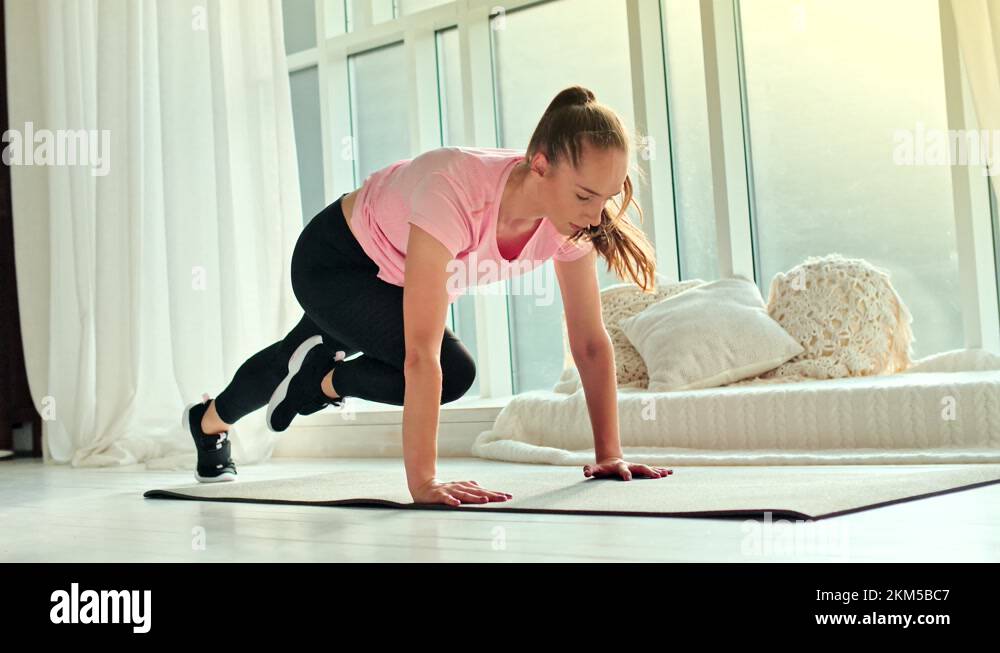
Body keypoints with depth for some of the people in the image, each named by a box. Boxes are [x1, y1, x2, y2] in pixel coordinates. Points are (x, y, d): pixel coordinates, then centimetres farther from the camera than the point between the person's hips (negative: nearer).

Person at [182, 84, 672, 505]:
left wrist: (609, 455, -20)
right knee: (452, 372, -26)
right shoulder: (454, 192, -45)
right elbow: (422, 355, -46)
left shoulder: (571, 215, -26)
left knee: (294, 360, 28)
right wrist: (422, 482, -46)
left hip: (398, 274, 6)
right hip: (333, 259, -6)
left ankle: (209, 422, 60)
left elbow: (591, 341, -18)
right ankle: (325, 382, 5)